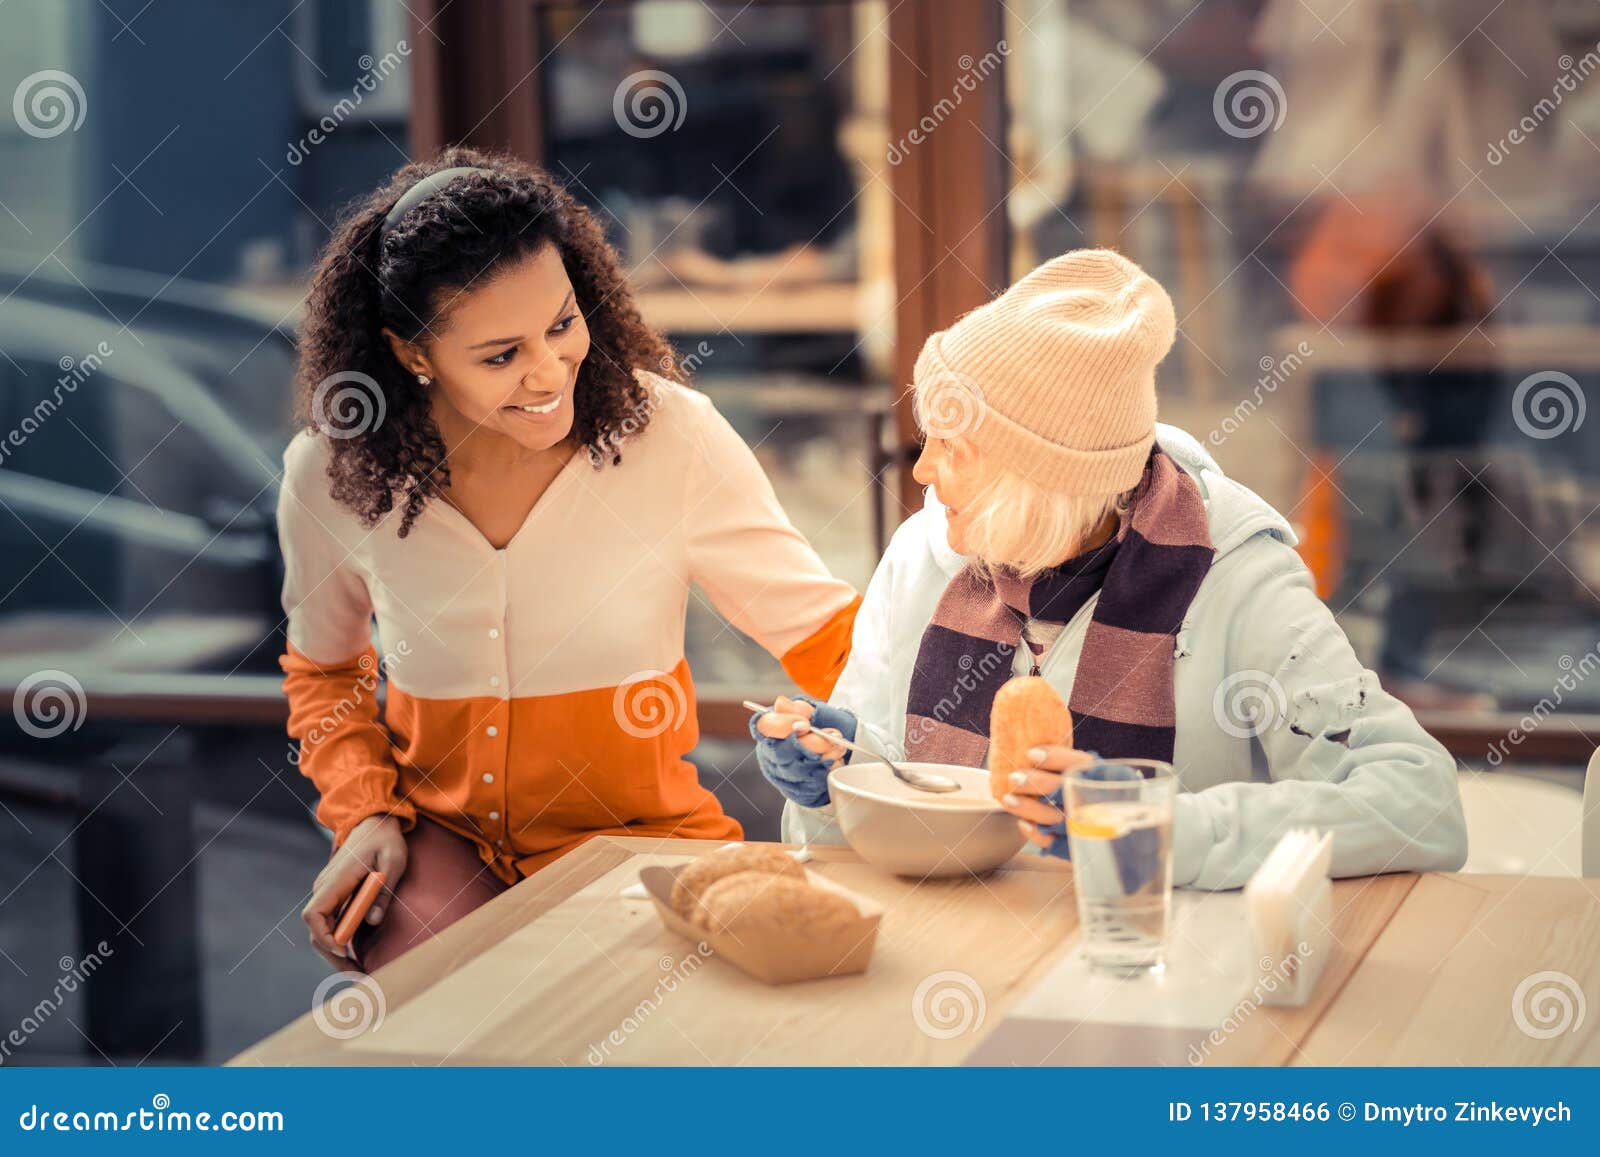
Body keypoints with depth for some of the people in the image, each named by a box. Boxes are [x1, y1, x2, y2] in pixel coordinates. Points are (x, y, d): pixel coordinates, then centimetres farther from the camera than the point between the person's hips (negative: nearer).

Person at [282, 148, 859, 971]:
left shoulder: (665, 433, -14)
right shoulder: (332, 475, -9)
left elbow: (828, 633, -8)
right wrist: (364, 815, -4)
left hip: (634, 834, 0)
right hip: (441, 834, 1)